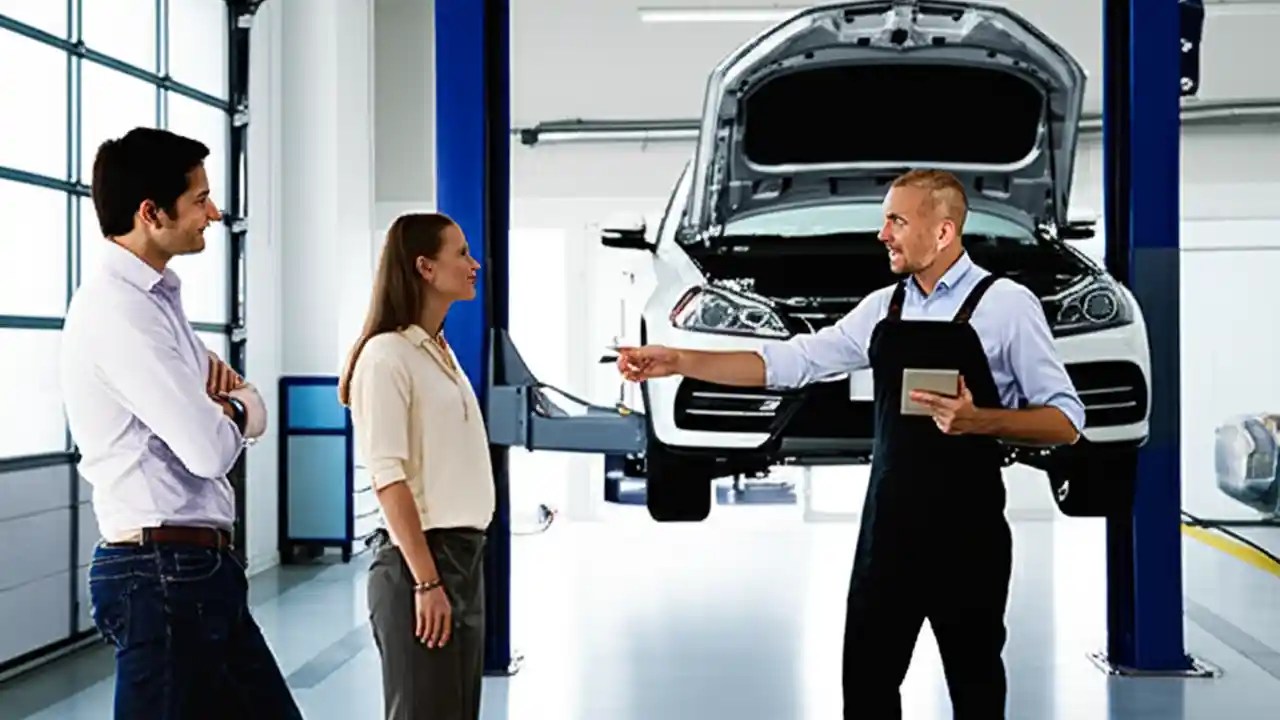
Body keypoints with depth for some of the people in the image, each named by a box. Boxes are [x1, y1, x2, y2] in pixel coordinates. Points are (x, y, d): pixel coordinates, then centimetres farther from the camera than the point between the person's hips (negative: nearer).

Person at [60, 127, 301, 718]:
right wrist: (234, 407, 0)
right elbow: (211, 449, -22)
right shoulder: (117, 309, -17)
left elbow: (254, 415, 17)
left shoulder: (157, 297, 13)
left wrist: (214, 389, -5)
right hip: (163, 574, -9)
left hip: (196, 567, 9)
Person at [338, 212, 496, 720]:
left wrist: (457, 569, 15)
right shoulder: (387, 355, -12)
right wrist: (425, 580, -20)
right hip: (419, 559, -8)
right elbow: (388, 478, -17)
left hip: (465, 555, 8)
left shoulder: (440, 350, 14)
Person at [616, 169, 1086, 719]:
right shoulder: (883, 307, 9)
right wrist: (677, 361, -1)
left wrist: (978, 420, -24)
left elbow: (1065, 421, -7)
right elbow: (791, 362, 6)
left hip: (967, 533, -4)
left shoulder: (1005, 304, -7)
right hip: (888, 528, 5)